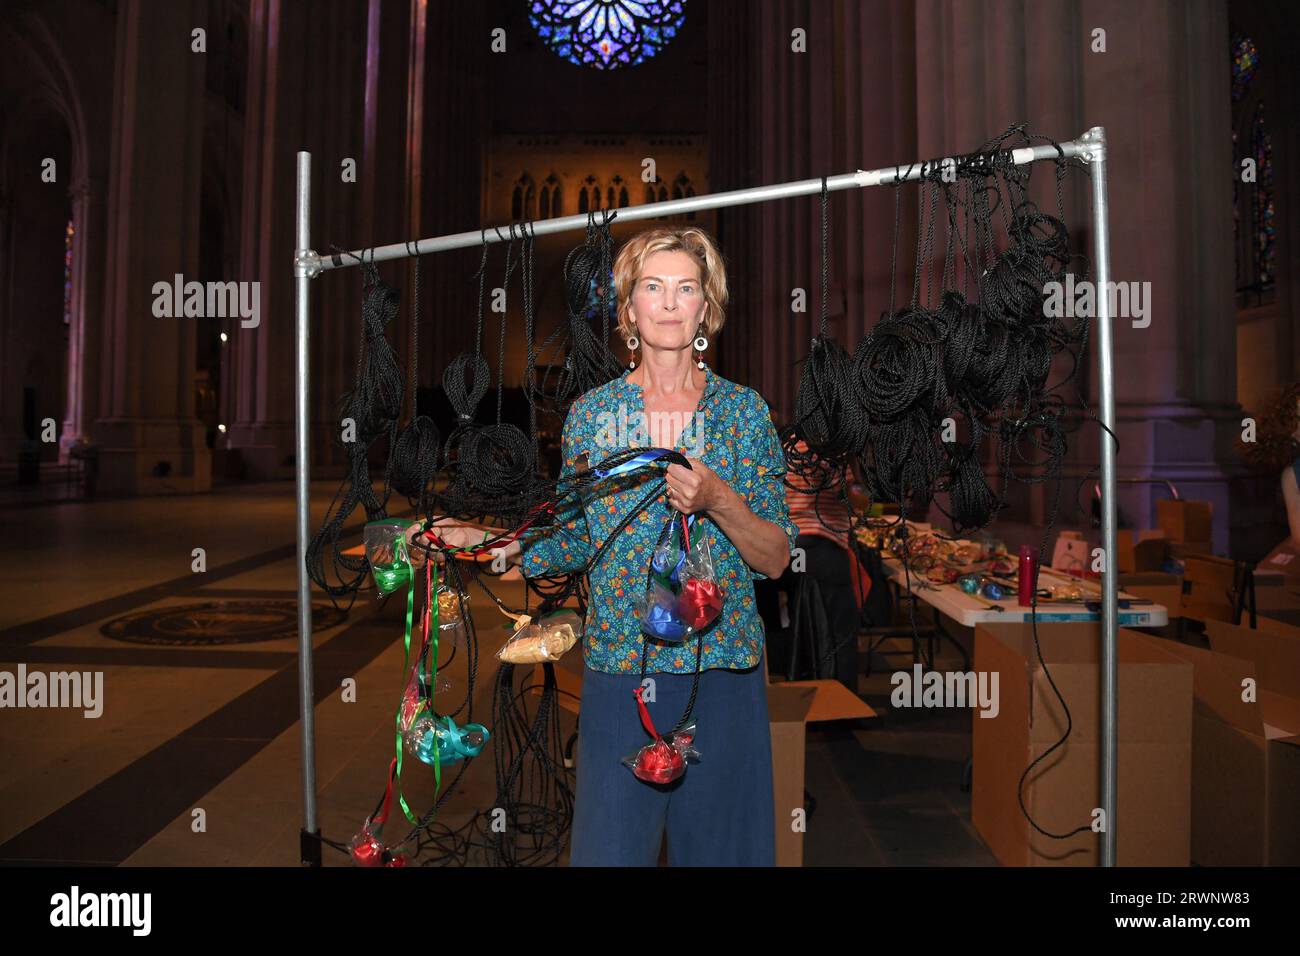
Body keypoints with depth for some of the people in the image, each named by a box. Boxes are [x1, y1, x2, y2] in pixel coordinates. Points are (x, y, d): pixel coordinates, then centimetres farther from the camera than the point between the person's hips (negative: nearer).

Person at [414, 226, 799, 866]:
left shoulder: (743, 410, -1)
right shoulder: (590, 412, 2)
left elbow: (776, 559, -3)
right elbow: (574, 542, 8)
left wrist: (718, 501, -21)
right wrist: (490, 539, -5)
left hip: (723, 671, 0)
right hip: (619, 668, 1)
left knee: (721, 841, 15)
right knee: (610, 842, 11)